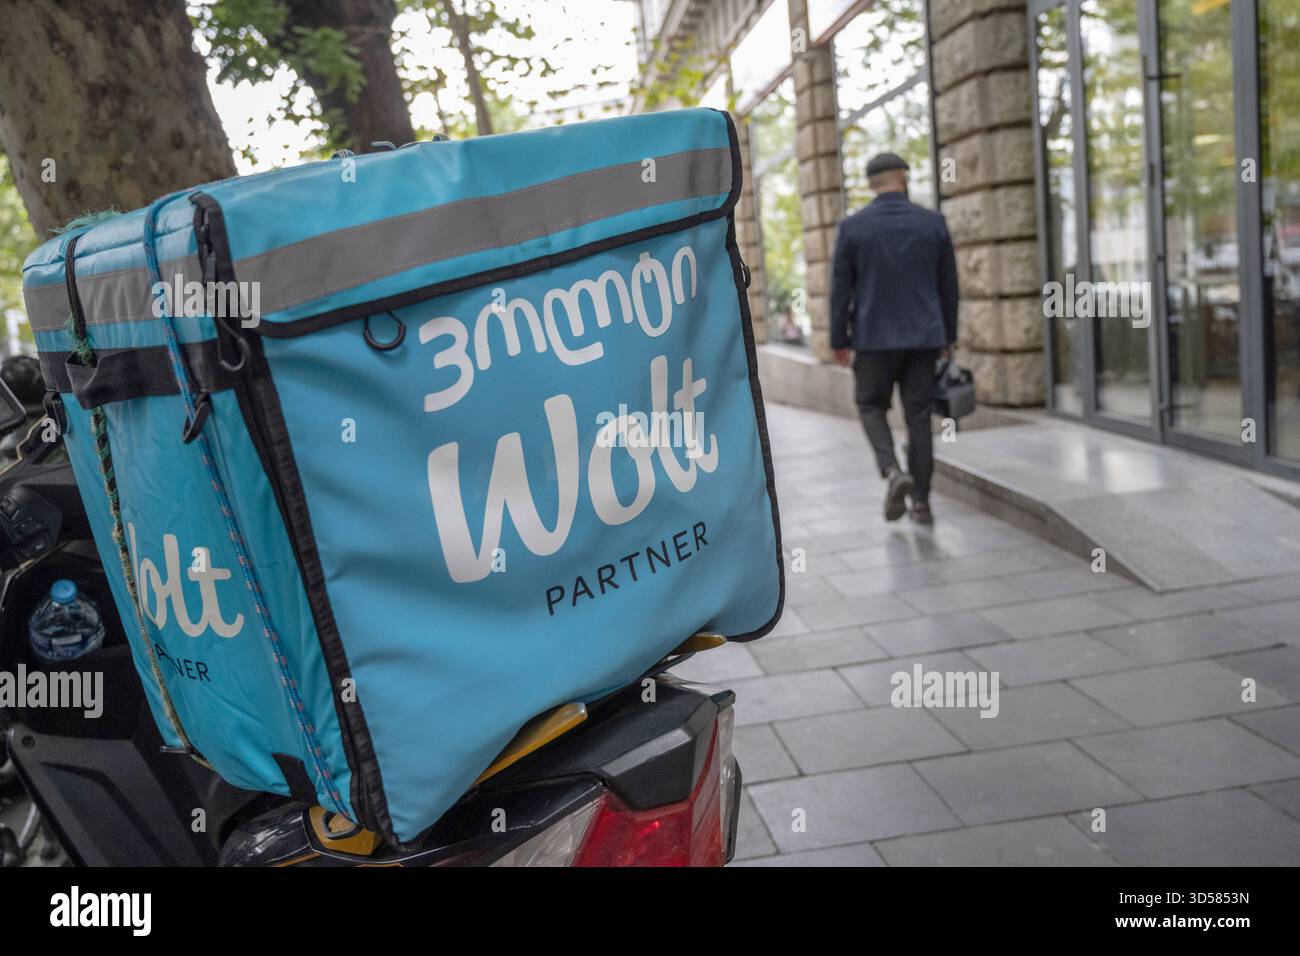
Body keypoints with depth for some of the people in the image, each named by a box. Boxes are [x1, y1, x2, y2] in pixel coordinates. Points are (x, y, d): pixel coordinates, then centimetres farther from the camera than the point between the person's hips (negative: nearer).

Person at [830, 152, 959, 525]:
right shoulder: (933, 223, 1)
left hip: (874, 338, -2)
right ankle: (921, 501, 10)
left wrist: (839, 341, 3)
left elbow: (840, 289, -4)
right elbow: (948, 285, 5)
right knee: (918, 416, 9)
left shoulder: (852, 226, -5)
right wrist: (949, 336, 14)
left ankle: (893, 472, -10)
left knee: (872, 407, 14)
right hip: (924, 337, 2)